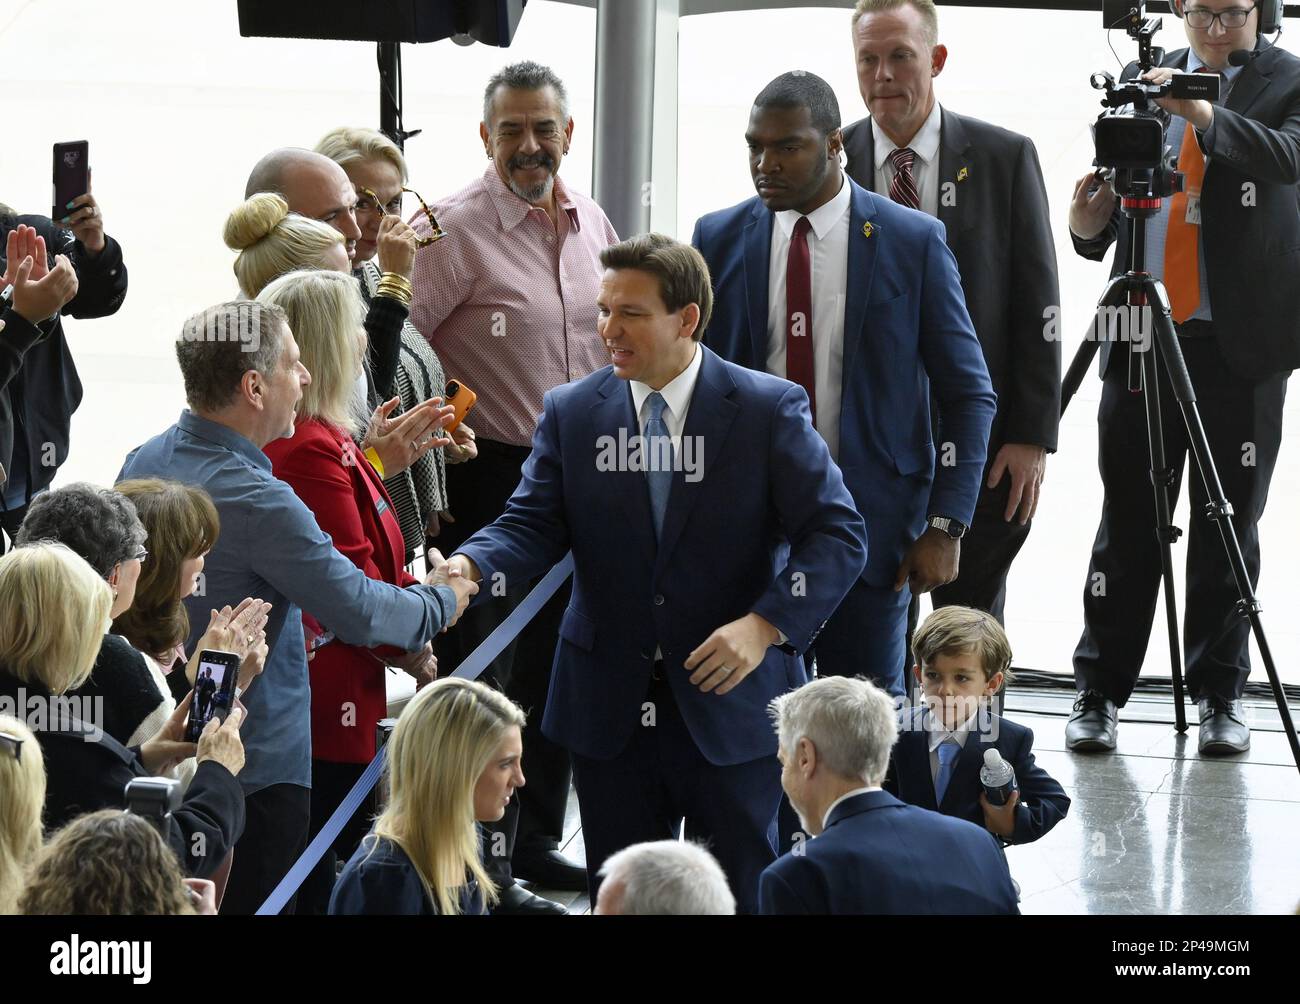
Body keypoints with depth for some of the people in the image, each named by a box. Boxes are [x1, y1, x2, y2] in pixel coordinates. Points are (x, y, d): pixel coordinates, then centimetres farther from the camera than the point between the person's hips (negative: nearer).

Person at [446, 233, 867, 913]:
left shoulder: (769, 410, -5)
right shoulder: (572, 412, 3)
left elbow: (837, 534, -9)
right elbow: (532, 524, -3)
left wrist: (766, 624, -22)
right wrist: (469, 565, -26)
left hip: (730, 701, -2)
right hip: (610, 704, 3)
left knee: (738, 893, 7)